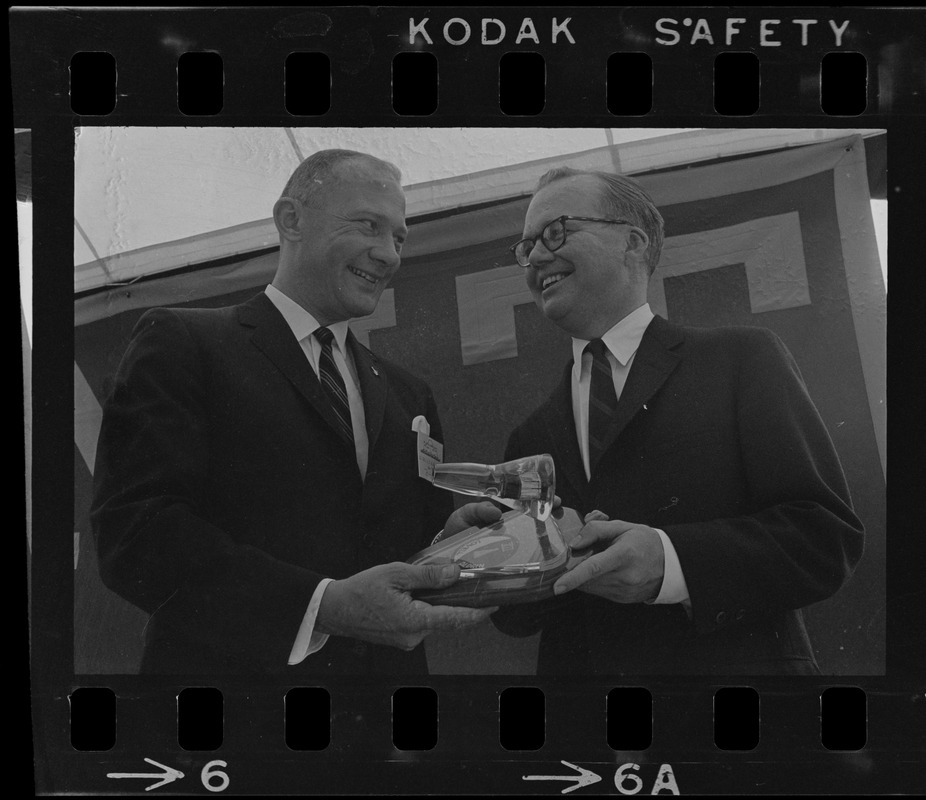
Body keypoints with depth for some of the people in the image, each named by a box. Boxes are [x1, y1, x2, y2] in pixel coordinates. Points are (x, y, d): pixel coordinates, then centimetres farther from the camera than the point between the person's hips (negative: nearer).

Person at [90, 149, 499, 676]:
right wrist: (323, 605, -26)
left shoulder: (407, 395, 14)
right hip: (232, 664, -6)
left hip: (388, 667, 6)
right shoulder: (183, 343, -4)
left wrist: (449, 546, -11)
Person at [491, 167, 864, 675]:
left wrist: (670, 561, -25)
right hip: (575, 683, 4)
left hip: (733, 668, -4)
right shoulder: (531, 438, 9)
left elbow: (829, 537, -12)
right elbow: (517, 618, 9)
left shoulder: (743, 360, -4)